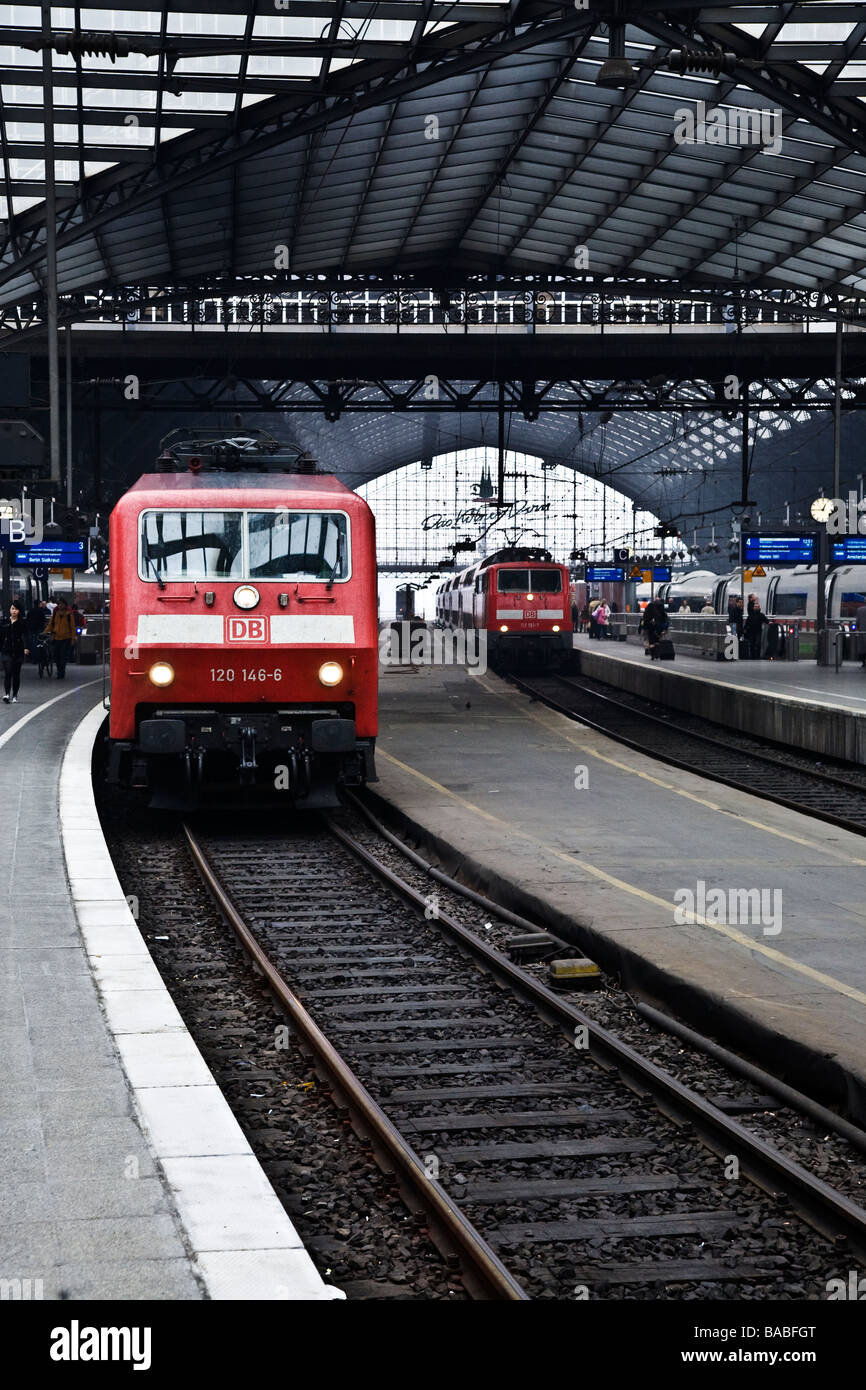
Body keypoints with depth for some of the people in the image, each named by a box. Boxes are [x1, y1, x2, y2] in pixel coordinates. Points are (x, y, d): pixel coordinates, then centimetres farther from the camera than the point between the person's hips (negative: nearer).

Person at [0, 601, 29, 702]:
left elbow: (25, 636, -10)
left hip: (18, 651, 0)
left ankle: (15, 696, 16)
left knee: (16, 674, 7)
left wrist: (26, 648, -25)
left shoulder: (22, 623, 0)